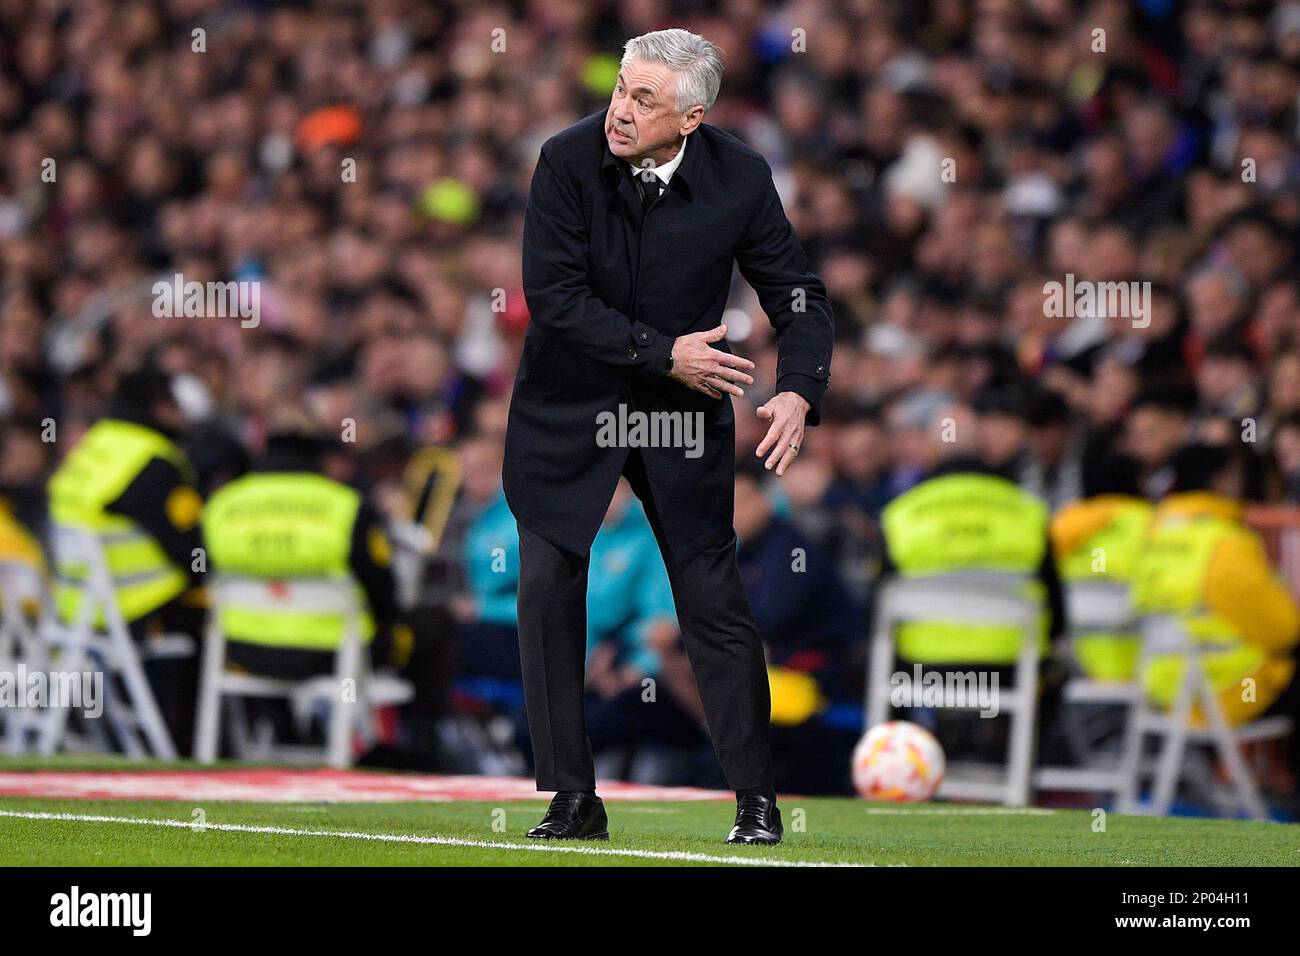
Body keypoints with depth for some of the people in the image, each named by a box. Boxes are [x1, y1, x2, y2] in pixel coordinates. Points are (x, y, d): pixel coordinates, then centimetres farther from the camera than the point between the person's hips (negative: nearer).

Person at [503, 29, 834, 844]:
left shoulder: (739, 178, -13)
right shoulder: (569, 160, -16)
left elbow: (800, 297, -7)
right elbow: (554, 297, -18)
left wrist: (800, 392, -25)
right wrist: (663, 352, -23)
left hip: (681, 409, 0)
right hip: (569, 405, 0)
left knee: (715, 596, -2)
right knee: (548, 589, -4)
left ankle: (758, 799, 7)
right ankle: (574, 799, 5)